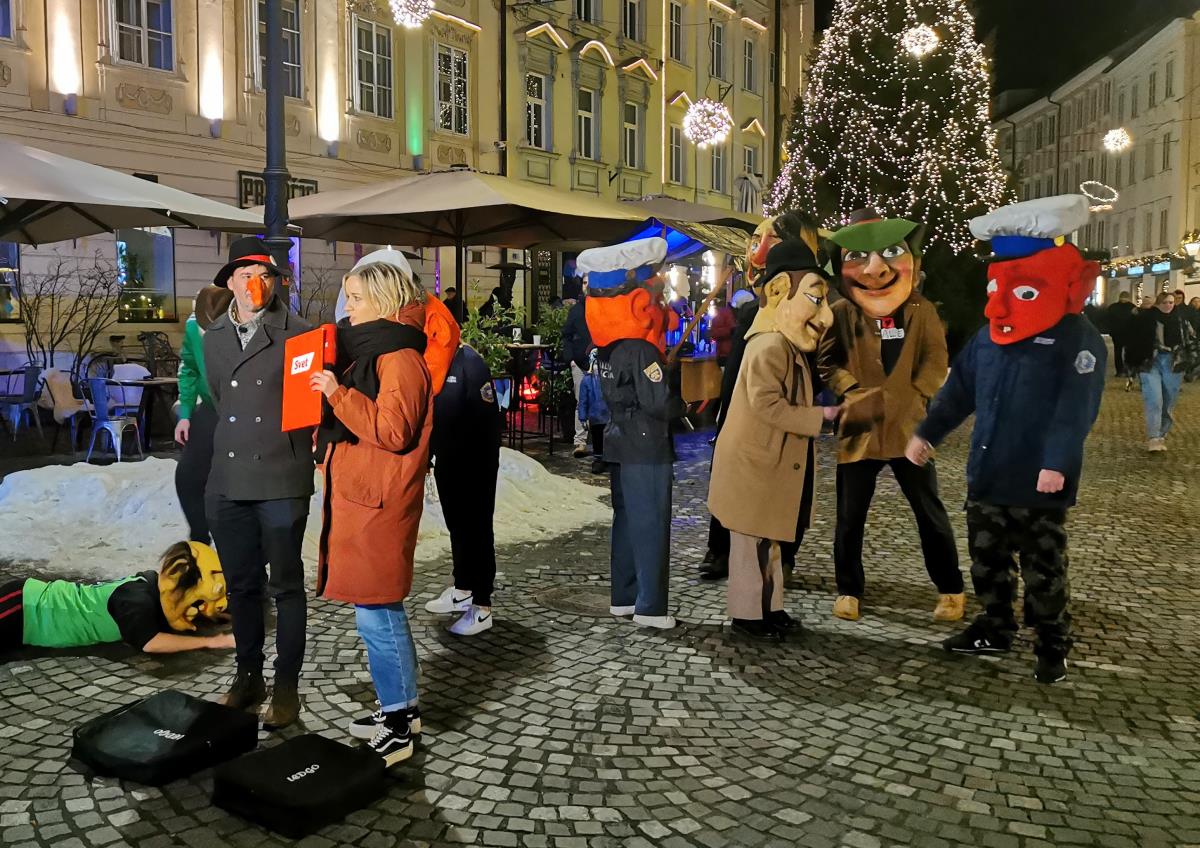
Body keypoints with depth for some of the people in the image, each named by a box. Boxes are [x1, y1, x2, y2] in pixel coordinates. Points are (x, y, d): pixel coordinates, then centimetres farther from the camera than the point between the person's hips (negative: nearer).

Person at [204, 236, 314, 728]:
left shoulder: (299, 334, -5)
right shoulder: (213, 339, 12)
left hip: (282, 480, -5)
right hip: (228, 481, 5)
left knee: (286, 585, 4)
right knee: (241, 584, 14)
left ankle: (286, 685, 15)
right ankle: (248, 674, 29)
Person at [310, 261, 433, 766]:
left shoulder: (400, 358, -13)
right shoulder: (369, 350, 17)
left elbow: (393, 431, -21)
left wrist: (338, 394, -19)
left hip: (378, 502, -10)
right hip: (357, 494, 10)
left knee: (375, 613, -6)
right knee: (380, 610, 16)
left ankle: (397, 728, 5)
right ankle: (401, 707, 27)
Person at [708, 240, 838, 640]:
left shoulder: (790, 344, 12)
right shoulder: (770, 345, -21)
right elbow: (767, 404, -27)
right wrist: (818, 416, -22)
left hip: (773, 461, 10)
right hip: (754, 462, -10)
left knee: (769, 538, 17)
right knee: (753, 541, 0)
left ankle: (768, 606, 28)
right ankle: (747, 613, 11)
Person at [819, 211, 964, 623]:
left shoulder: (921, 310, 4)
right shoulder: (841, 314, 0)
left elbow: (936, 360, 0)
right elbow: (827, 362, -4)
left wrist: (911, 400, -11)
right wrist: (857, 396, -15)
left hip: (908, 427, 1)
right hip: (858, 428, 0)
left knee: (931, 513, 10)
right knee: (850, 516, 7)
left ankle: (951, 589, 24)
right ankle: (849, 590, 22)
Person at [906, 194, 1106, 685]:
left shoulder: (1078, 338, -11)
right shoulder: (989, 334, 8)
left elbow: (1076, 408, -19)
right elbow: (960, 388, 12)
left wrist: (1056, 463, -28)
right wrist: (928, 433, 6)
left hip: (1038, 480, -6)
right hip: (986, 473, 6)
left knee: (1043, 567, 7)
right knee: (987, 558, 17)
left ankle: (1052, 645, 23)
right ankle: (995, 628, 33)